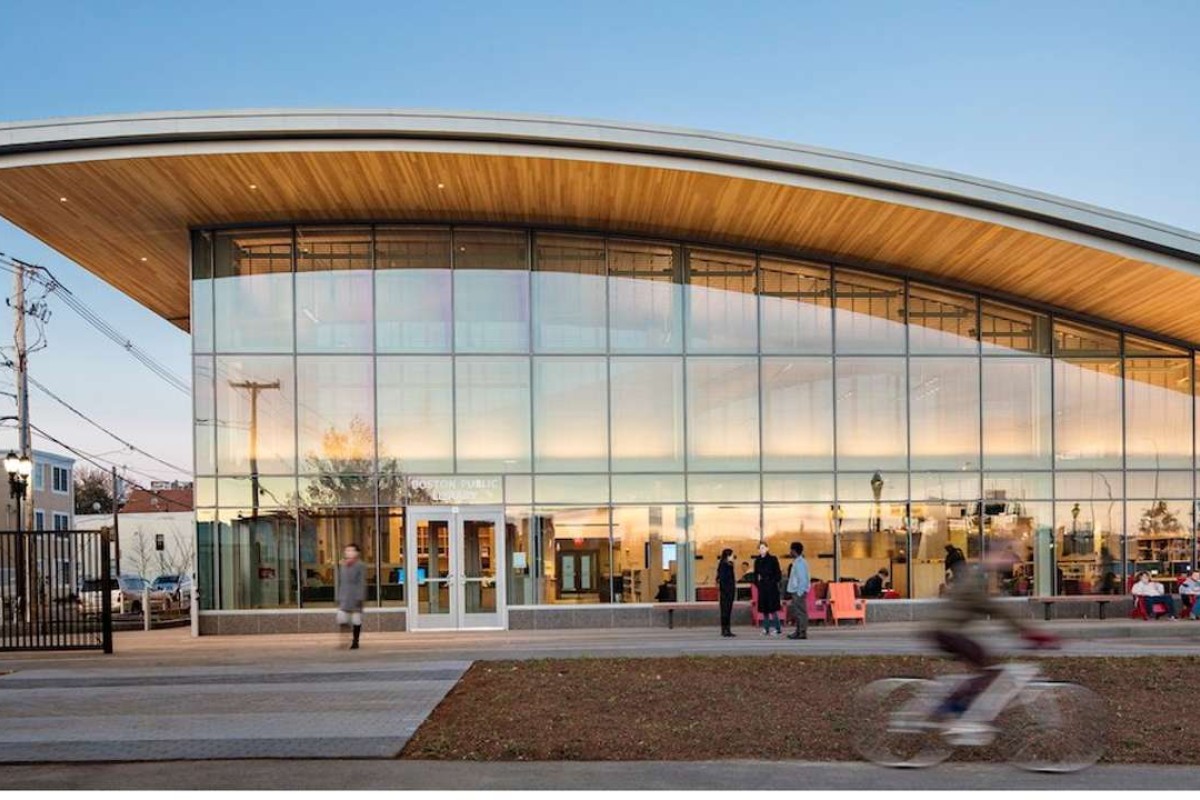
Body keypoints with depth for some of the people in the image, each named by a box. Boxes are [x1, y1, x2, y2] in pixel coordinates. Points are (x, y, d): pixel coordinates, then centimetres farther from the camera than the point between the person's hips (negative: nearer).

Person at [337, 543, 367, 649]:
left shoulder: (360, 566, -6)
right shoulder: (342, 566, 11)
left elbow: (362, 583, -8)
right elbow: (340, 583, 16)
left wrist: (360, 598, -14)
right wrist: (338, 597, 13)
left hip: (355, 598, -4)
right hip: (344, 599, 4)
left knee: (356, 621, 2)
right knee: (341, 620, -4)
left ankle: (355, 641, 12)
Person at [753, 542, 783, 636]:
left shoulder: (773, 559, -3)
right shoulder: (757, 561, 10)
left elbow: (778, 573, -3)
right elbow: (756, 574, 15)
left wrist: (773, 581, -12)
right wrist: (757, 582, 1)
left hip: (771, 587, -5)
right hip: (762, 587, 5)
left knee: (772, 609, -9)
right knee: (764, 609, 5)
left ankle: (778, 629, -3)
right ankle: (766, 629, 10)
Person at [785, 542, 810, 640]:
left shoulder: (800, 563, -16)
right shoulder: (797, 562, 15)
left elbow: (803, 579, -20)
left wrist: (800, 592, -21)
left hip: (799, 592, -10)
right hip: (795, 591, 10)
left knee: (801, 612, -7)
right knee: (796, 611, 14)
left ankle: (803, 633, -6)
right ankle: (798, 632, 20)